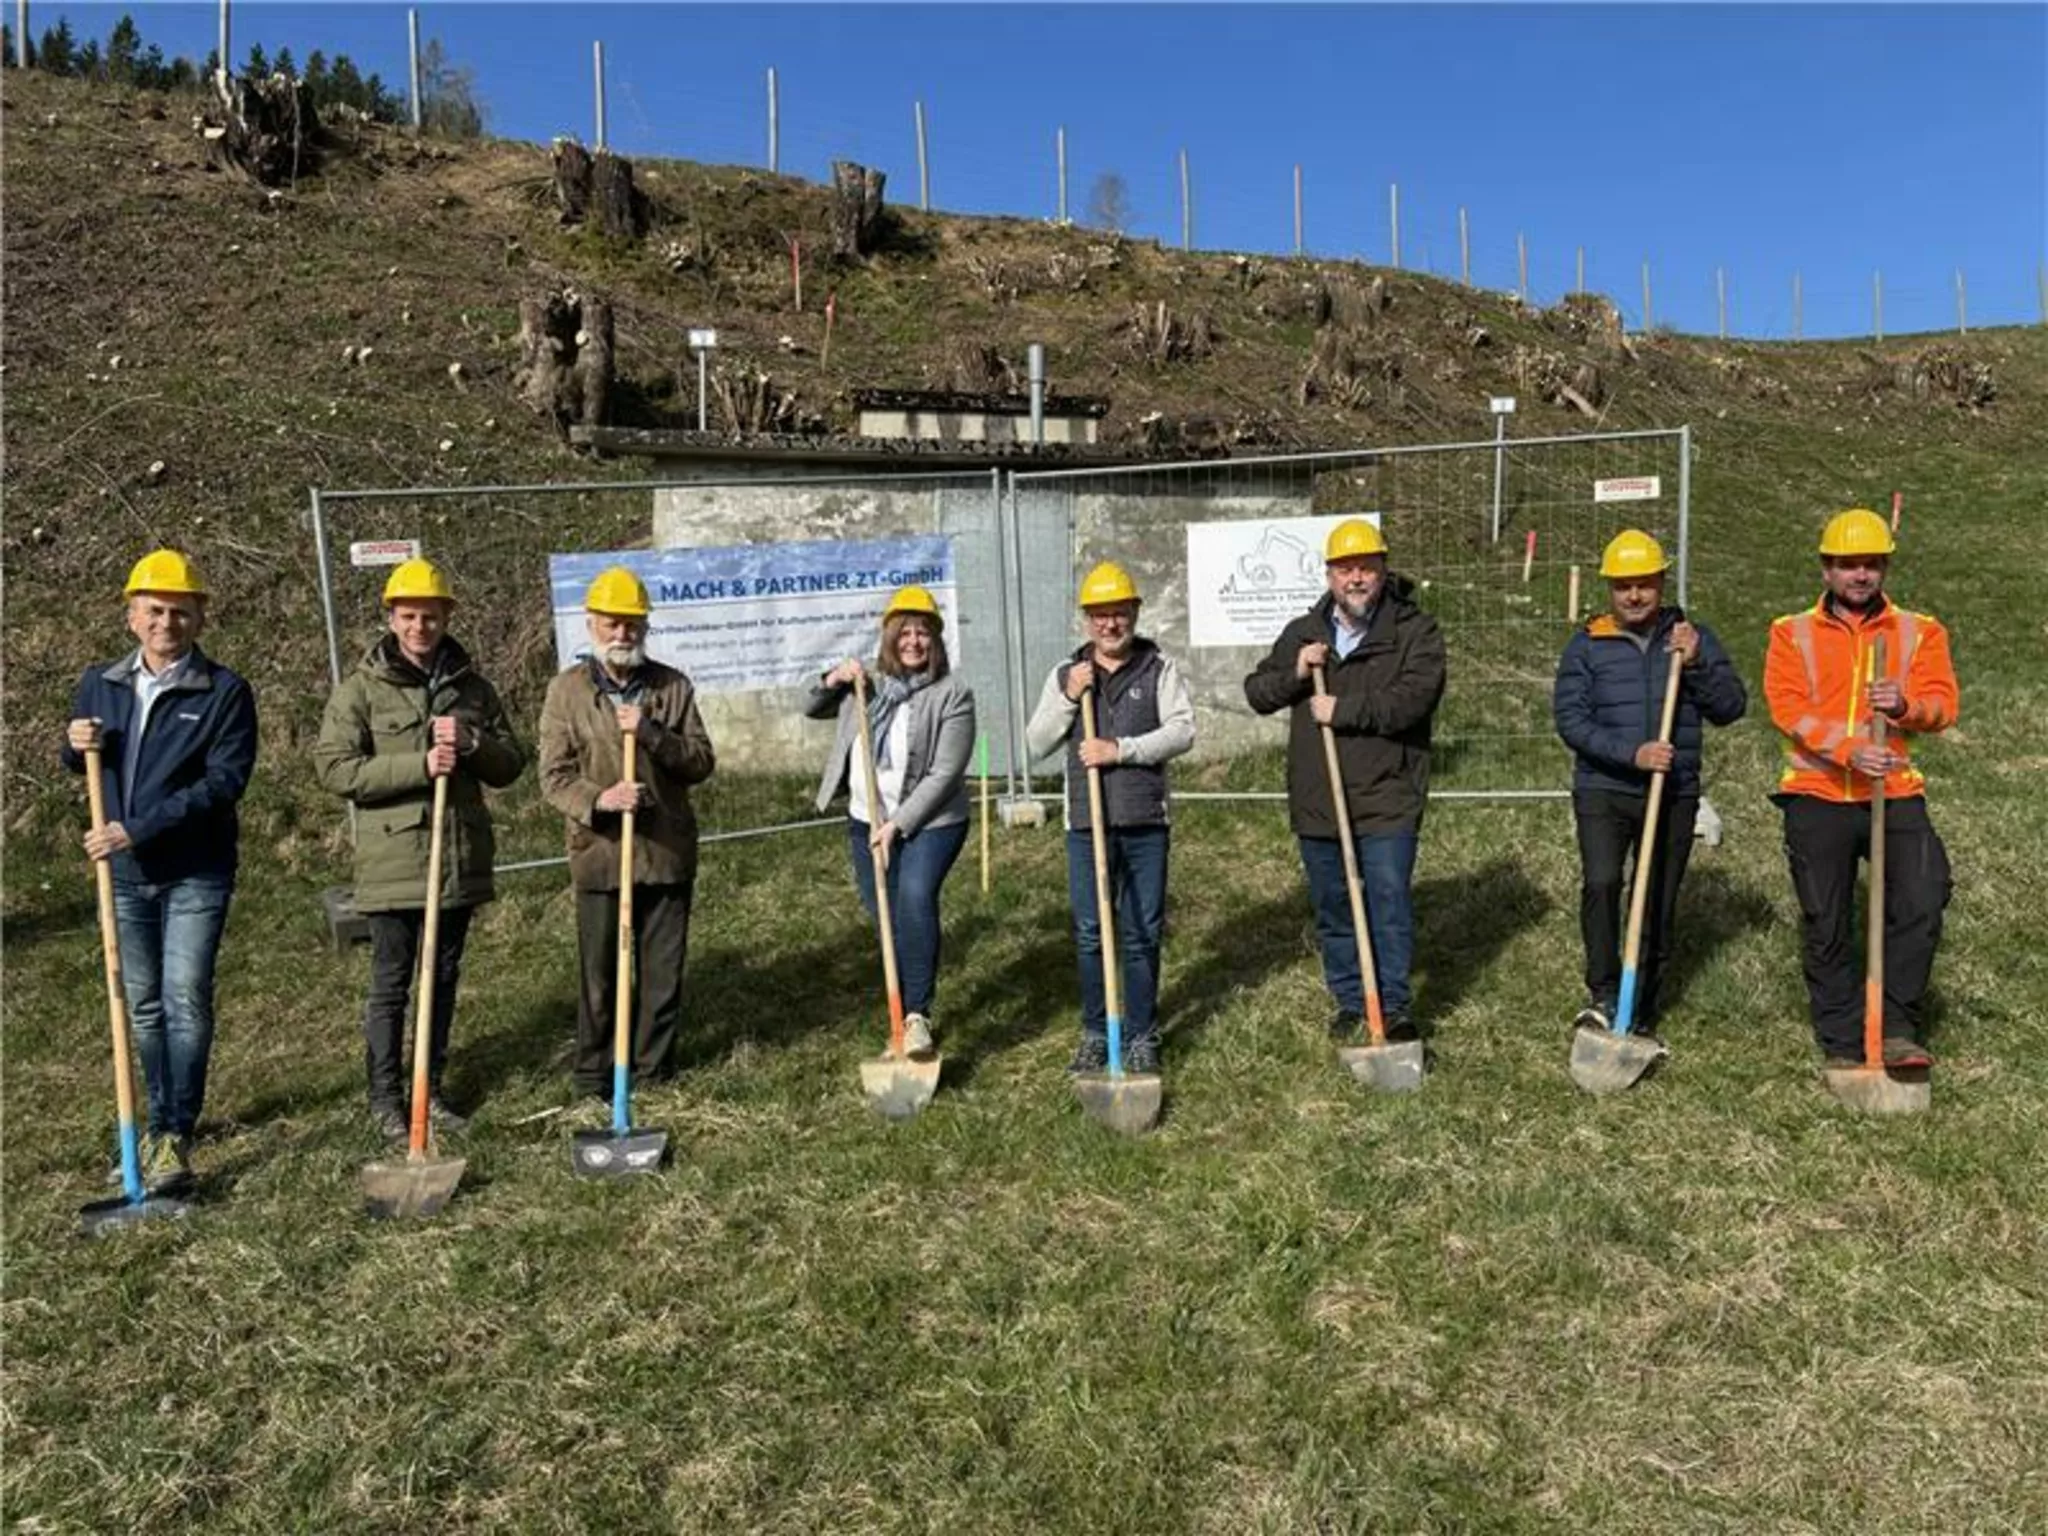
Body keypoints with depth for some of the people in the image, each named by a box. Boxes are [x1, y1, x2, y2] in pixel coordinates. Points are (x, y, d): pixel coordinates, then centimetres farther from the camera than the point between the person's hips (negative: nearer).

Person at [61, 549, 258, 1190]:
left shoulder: (225, 693, -8)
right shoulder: (100, 684, 7)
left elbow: (224, 781, -16)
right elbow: (79, 767, 19)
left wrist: (138, 829, -22)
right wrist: (76, 746, -6)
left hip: (195, 876, -5)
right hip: (125, 873, 5)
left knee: (185, 1002, -7)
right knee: (143, 1006, 13)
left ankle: (176, 1137, -1)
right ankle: (161, 1122, 26)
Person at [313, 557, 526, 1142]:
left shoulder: (472, 687, 9)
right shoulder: (361, 689, -3)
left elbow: (511, 763, 9)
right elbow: (335, 768, -11)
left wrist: (470, 744, -11)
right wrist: (419, 766, -20)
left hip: (460, 861, 4)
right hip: (393, 863, -4)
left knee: (443, 979, 13)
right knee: (390, 984, 5)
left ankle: (430, 1087, 27)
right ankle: (385, 1096, 18)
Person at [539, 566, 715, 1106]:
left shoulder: (673, 686, 5)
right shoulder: (567, 690, 0)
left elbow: (701, 761, -1)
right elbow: (554, 777, -4)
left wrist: (651, 733, -17)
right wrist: (598, 799, -24)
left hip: (668, 854, 2)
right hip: (599, 855, -2)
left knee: (664, 974, 11)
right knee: (599, 978, 7)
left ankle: (655, 1073, 25)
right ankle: (591, 1081, 22)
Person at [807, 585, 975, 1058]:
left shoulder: (952, 695, -9)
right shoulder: (867, 681, 7)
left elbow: (945, 773, -14)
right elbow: (812, 711, 21)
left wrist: (898, 824, -19)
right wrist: (832, 681, -1)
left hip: (928, 822, -5)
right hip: (866, 822, 5)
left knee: (915, 897, -29)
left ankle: (917, 1014, -23)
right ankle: (906, 1017, 26)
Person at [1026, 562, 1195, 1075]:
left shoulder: (1160, 668, 3)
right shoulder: (1065, 674, 9)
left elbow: (1183, 730, -8)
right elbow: (1037, 744, 5)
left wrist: (1121, 749, -16)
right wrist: (1068, 698, -9)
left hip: (1146, 823, -1)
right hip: (1085, 824, 2)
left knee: (1142, 934, 5)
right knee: (1089, 934, 7)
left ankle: (1141, 1037, 17)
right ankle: (1094, 1033, 21)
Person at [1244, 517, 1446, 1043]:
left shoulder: (1416, 631, -4)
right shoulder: (1301, 633, 11)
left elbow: (1413, 698, -19)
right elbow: (1256, 693, 9)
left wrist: (1343, 710, -17)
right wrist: (1294, 674, -9)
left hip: (1386, 800, -4)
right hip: (1316, 803, 5)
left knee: (1389, 903, -4)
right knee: (1332, 909, 14)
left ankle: (1394, 1004, 12)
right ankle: (1350, 1000, 29)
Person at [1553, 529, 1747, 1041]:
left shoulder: (1693, 638, 8)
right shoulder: (1587, 644, 2)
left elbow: (1731, 707, 2)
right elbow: (1569, 717, -7)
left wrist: (1695, 664, -14)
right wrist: (1631, 753, -20)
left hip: (1674, 796, 2)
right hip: (1603, 791, -2)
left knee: (1659, 907, 7)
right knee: (1601, 882, -24)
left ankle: (1641, 1014, 21)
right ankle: (1603, 994, -9)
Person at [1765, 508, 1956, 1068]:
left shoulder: (1920, 632, 11)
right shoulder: (1793, 634, 7)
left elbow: (1942, 704, -1)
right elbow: (1788, 708, -7)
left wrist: (1905, 704, -24)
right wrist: (1849, 750, -22)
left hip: (1895, 793, 1)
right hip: (1817, 796, -1)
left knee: (1921, 903, -15)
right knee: (1825, 927, 4)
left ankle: (1897, 1028, 0)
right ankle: (1841, 1046, 15)